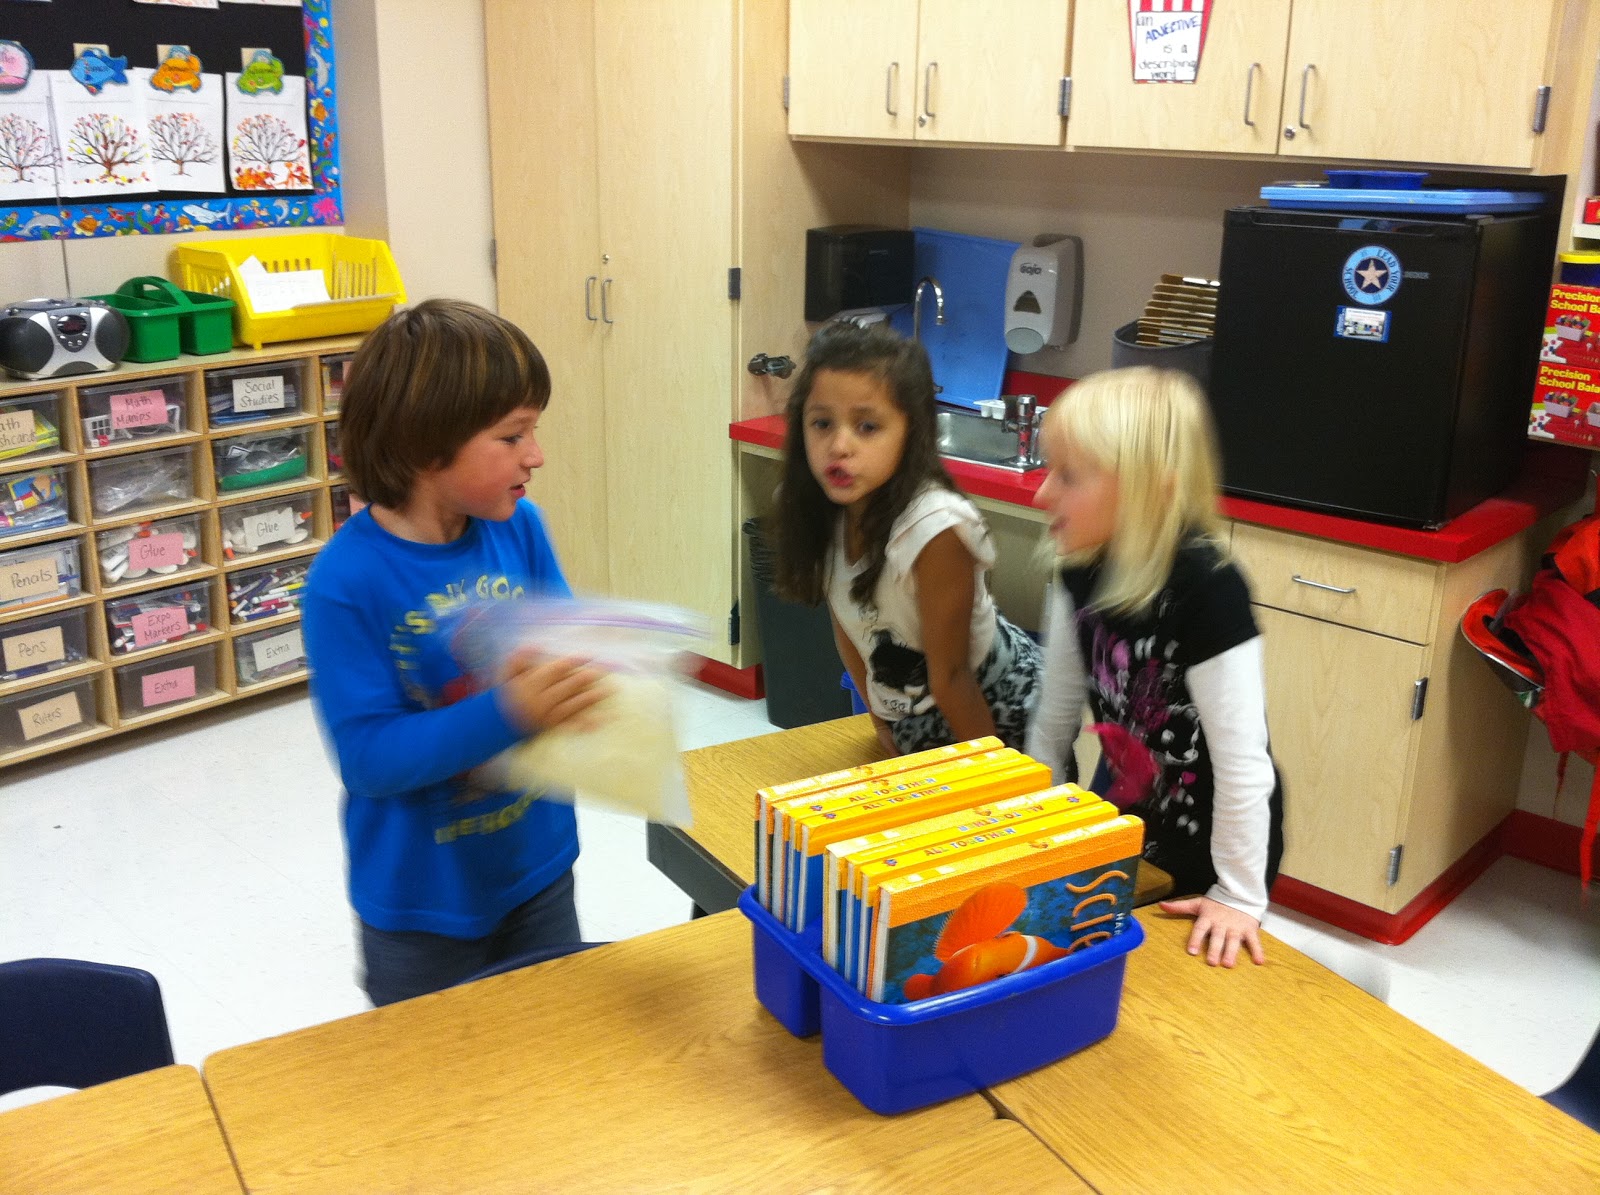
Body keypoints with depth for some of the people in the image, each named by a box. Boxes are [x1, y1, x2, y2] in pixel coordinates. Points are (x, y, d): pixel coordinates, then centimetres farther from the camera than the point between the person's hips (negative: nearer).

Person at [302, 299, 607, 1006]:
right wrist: (509, 714, -36)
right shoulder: (347, 580, -23)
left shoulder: (517, 526, -9)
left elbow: (571, 643, 0)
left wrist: (563, 683, -24)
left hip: (538, 870, 4)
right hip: (423, 907, -4)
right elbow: (366, 755, -24)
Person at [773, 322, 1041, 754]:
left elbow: (950, 677, -24)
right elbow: (846, 624, 2)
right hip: (911, 715, 6)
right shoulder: (821, 508, -13)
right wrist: (884, 722, 7)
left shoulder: (933, 529, -32)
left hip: (997, 710, -6)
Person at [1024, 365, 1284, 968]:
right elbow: (1055, 716, 1)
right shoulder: (1083, 573, -11)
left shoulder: (1207, 588, -32)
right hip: (1120, 822, 6)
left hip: (1209, 839, -6)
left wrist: (1239, 895, -21)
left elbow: (1242, 757, -28)